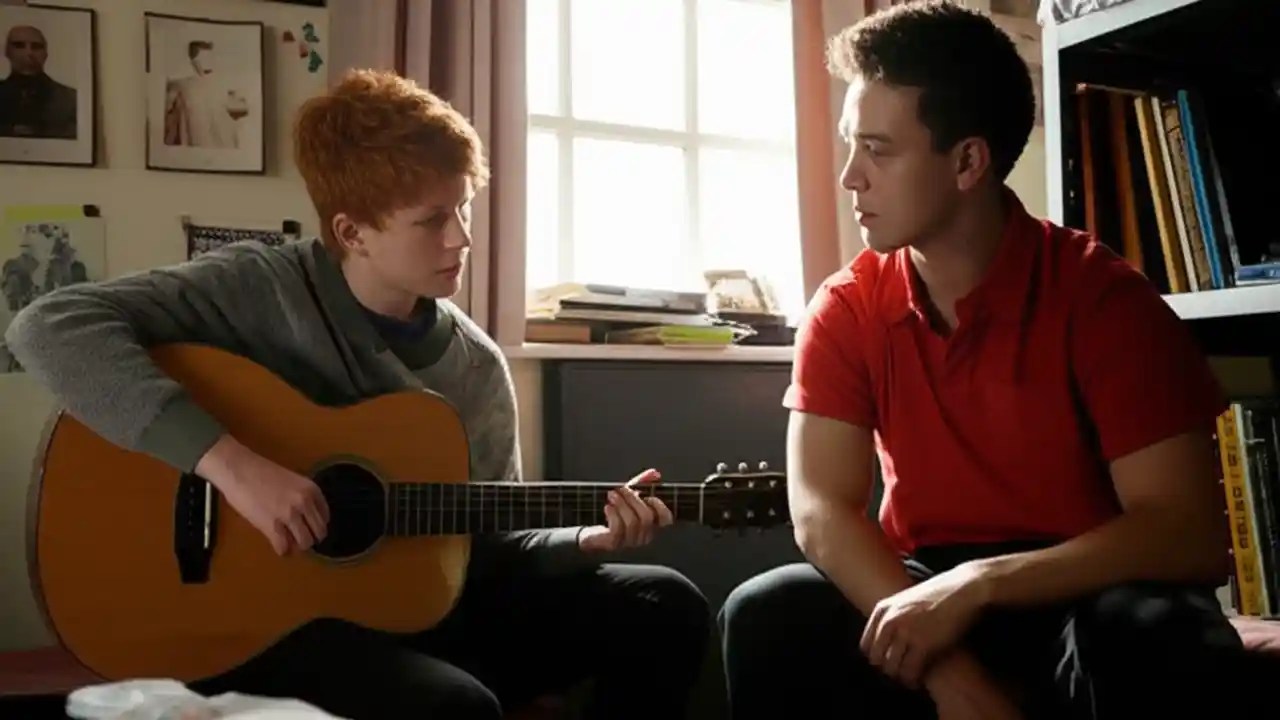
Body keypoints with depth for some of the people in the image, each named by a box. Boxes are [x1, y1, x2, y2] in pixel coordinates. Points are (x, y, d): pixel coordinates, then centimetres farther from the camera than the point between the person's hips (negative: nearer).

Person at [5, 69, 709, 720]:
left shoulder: (478, 367, 3)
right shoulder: (261, 287, -13)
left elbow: (486, 541, 11)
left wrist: (591, 539, -9)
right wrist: (229, 460, -31)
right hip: (260, 615, -5)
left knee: (663, 609, -6)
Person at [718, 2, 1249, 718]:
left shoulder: (1101, 295, -14)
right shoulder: (847, 308, -4)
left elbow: (1189, 535, -20)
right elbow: (820, 511, -12)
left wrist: (978, 586, -29)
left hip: (1079, 599, -2)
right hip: (925, 593, 3)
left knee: (1162, 637, -36)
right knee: (766, 615, -24)